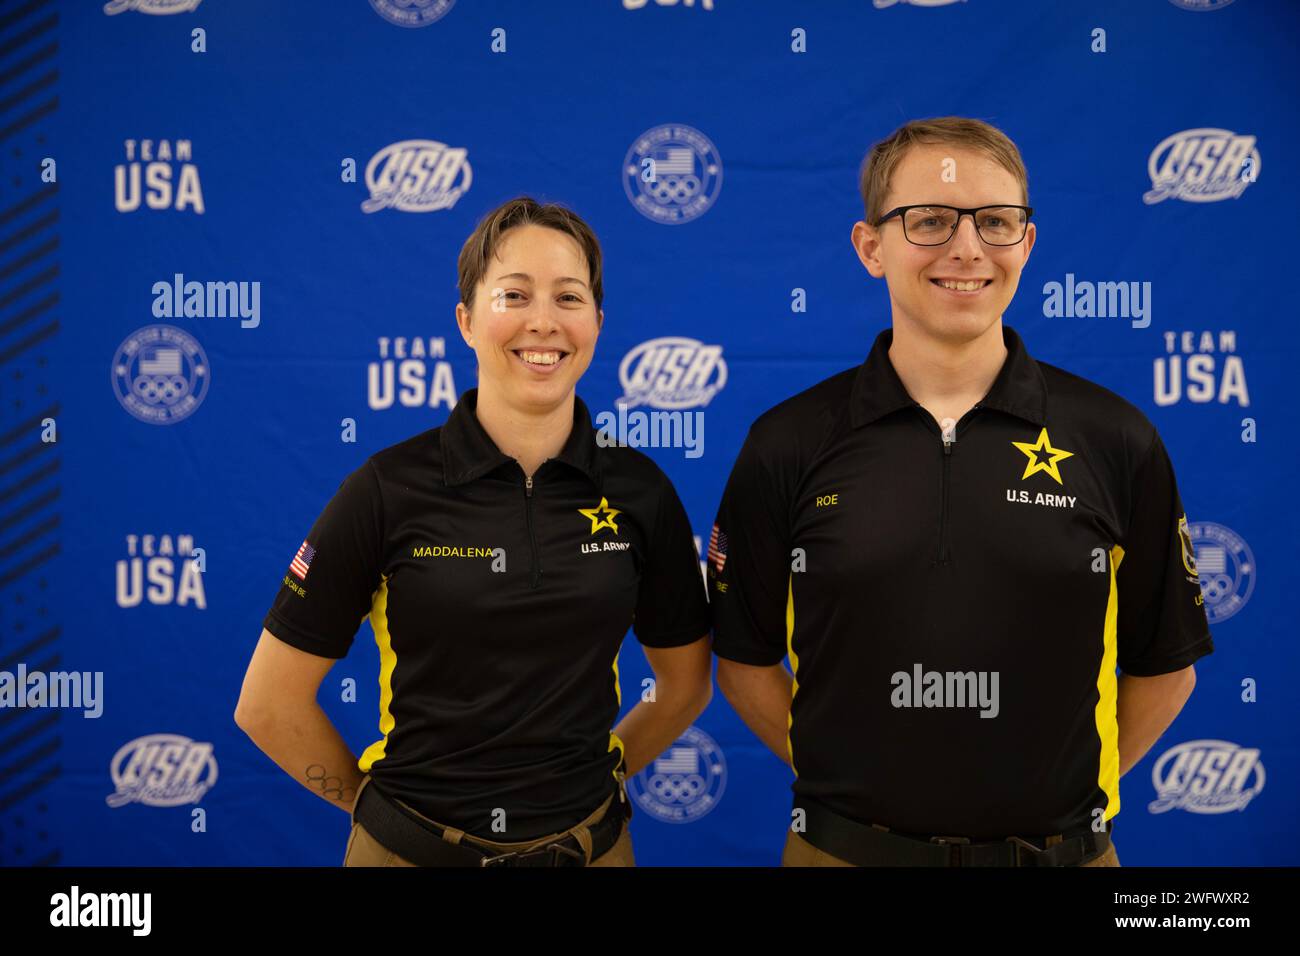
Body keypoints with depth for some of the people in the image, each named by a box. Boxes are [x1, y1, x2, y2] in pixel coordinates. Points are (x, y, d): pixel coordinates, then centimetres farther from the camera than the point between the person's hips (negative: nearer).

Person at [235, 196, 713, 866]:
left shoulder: (639, 490, -5)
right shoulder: (390, 487, -12)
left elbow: (685, 684, 8)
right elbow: (269, 703, -6)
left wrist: (588, 777, 4)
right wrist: (373, 797, 2)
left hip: (590, 847, 2)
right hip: (413, 849, -2)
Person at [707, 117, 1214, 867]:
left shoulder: (1116, 441, -5)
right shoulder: (788, 445, -6)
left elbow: (1164, 666, 3)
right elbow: (746, 661, 1)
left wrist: (1068, 793, 0)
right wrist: (848, 785, -3)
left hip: (1060, 847, 1)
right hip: (847, 846, 0)